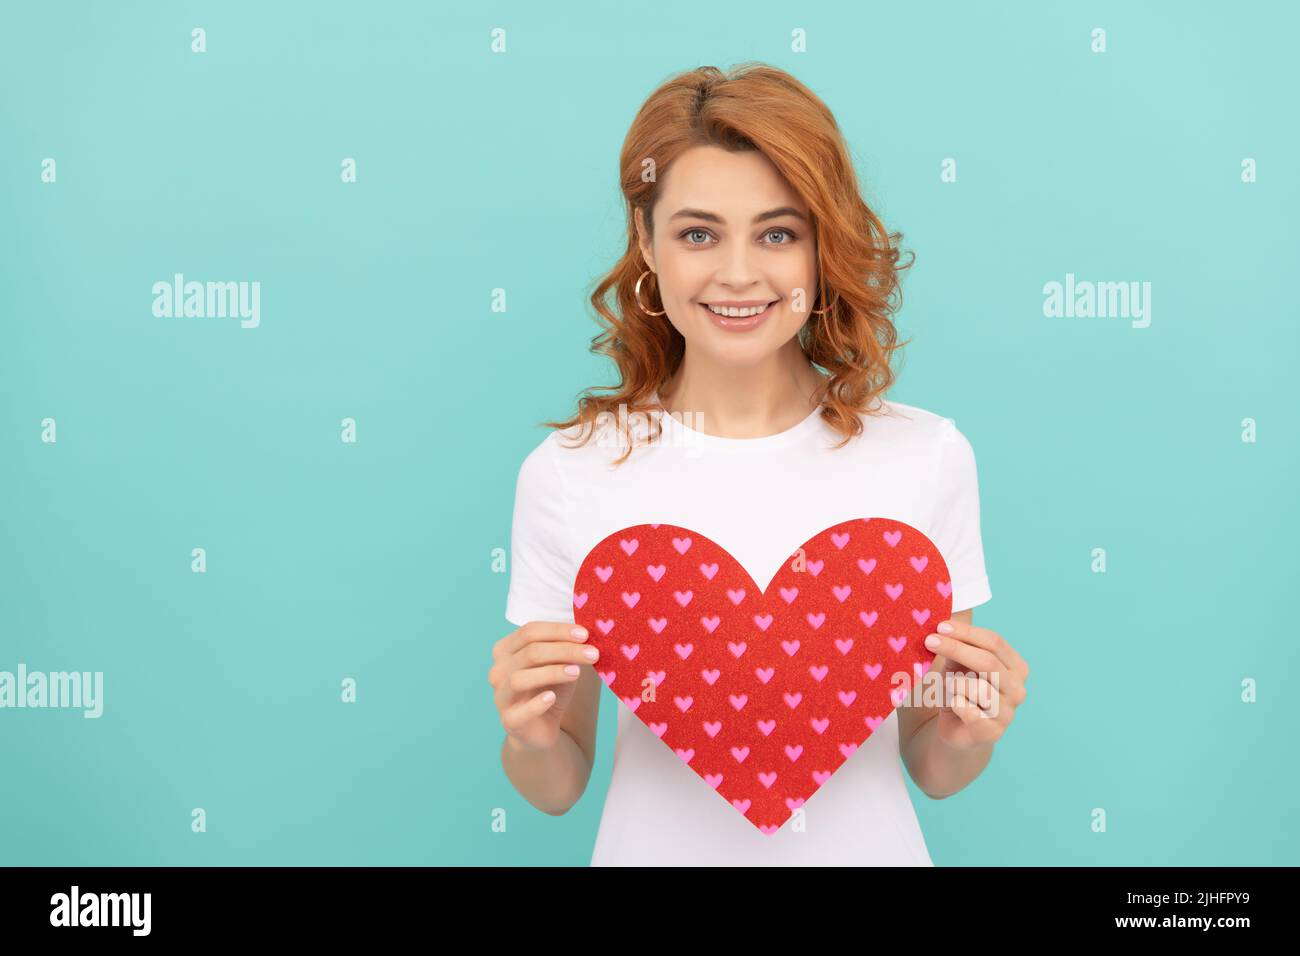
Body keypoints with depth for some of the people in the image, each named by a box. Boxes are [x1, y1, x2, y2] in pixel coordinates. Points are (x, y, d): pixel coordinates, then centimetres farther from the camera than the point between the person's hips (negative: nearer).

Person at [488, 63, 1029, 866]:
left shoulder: (928, 458, -11)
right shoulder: (567, 472, -13)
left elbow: (931, 771, -1)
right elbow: (558, 790, -4)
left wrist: (967, 737, -21)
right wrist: (534, 739, -23)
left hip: (861, 846, 1)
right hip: (658, 845, 0)